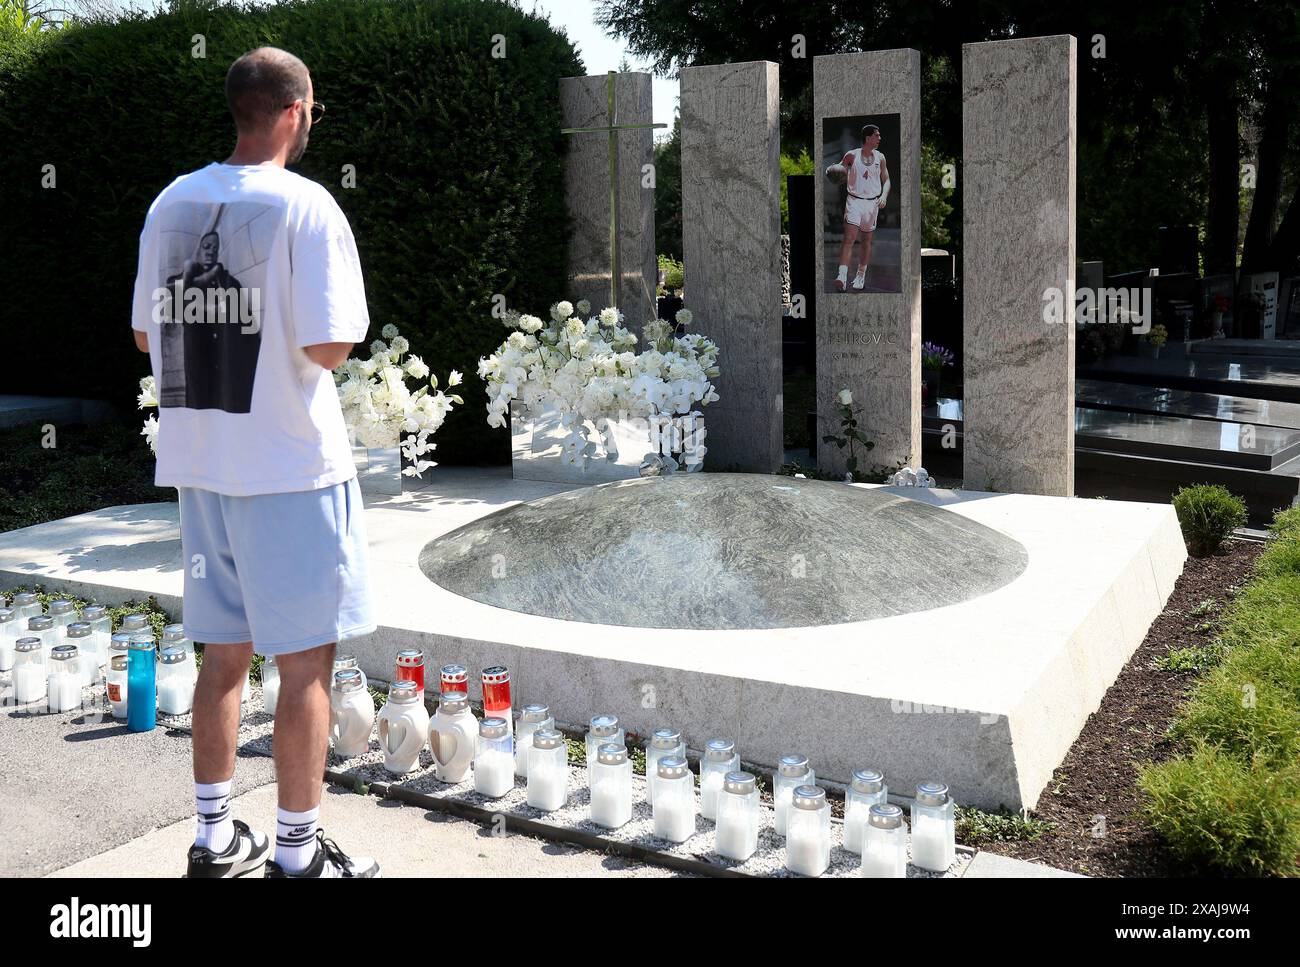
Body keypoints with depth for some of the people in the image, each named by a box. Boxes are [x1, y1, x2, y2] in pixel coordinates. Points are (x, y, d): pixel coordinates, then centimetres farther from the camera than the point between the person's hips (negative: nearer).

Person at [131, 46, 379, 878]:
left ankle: (217, 838, 27)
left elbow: (148, 334, 13)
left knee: (224, 654, 16)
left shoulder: (172, 203, 8)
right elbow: (328, 349, -17)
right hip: (289, 465, -7)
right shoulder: (304, 206, -12)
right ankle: (298, 854, 12)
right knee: (306, 661, 3)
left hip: (201, 462, 7)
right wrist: (293, 338, 4)